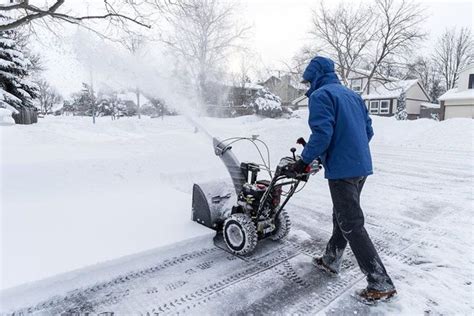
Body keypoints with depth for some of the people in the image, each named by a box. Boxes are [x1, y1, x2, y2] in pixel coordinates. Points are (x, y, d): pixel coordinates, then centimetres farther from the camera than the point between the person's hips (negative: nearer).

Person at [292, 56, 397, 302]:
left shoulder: (320, 95, -9)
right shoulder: (352, 95, 16)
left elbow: (322, 133, -21)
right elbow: (368, 130, 16)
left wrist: (304, 160, -10)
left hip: (342, 169, -9)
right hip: (362, 166, 9)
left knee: (352, 225, -1)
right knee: (342, 216, 19)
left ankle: (381, 283, 6)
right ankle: (331, 261, 35)